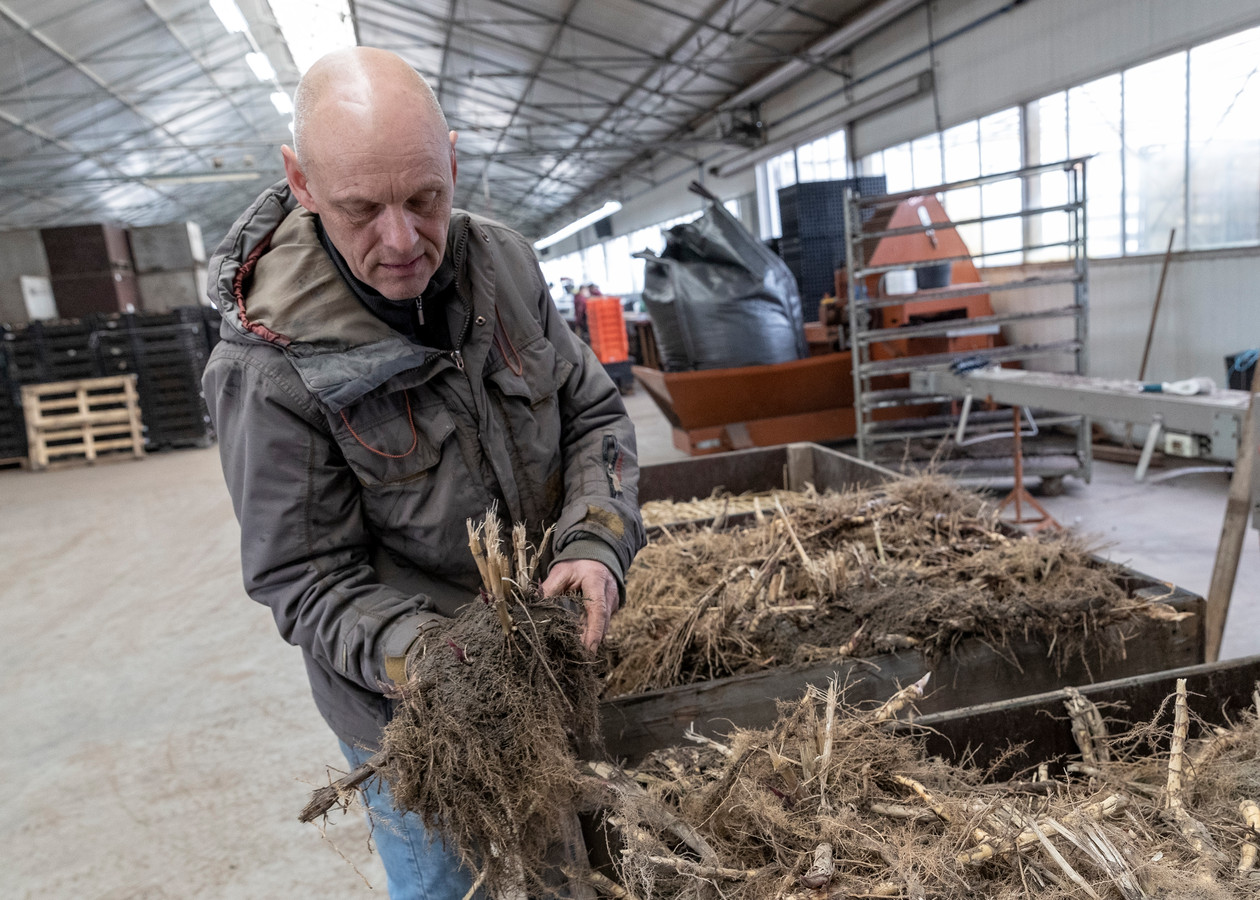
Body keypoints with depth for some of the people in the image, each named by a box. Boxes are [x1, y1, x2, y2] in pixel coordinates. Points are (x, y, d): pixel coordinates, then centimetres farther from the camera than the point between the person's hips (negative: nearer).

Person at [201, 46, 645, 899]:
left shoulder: (504, 263, -10)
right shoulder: (268, 368, -24)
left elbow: (594, 412, -4)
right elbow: (307, 578, -17)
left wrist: (596, 543, -20)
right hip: (410, 707, -4)